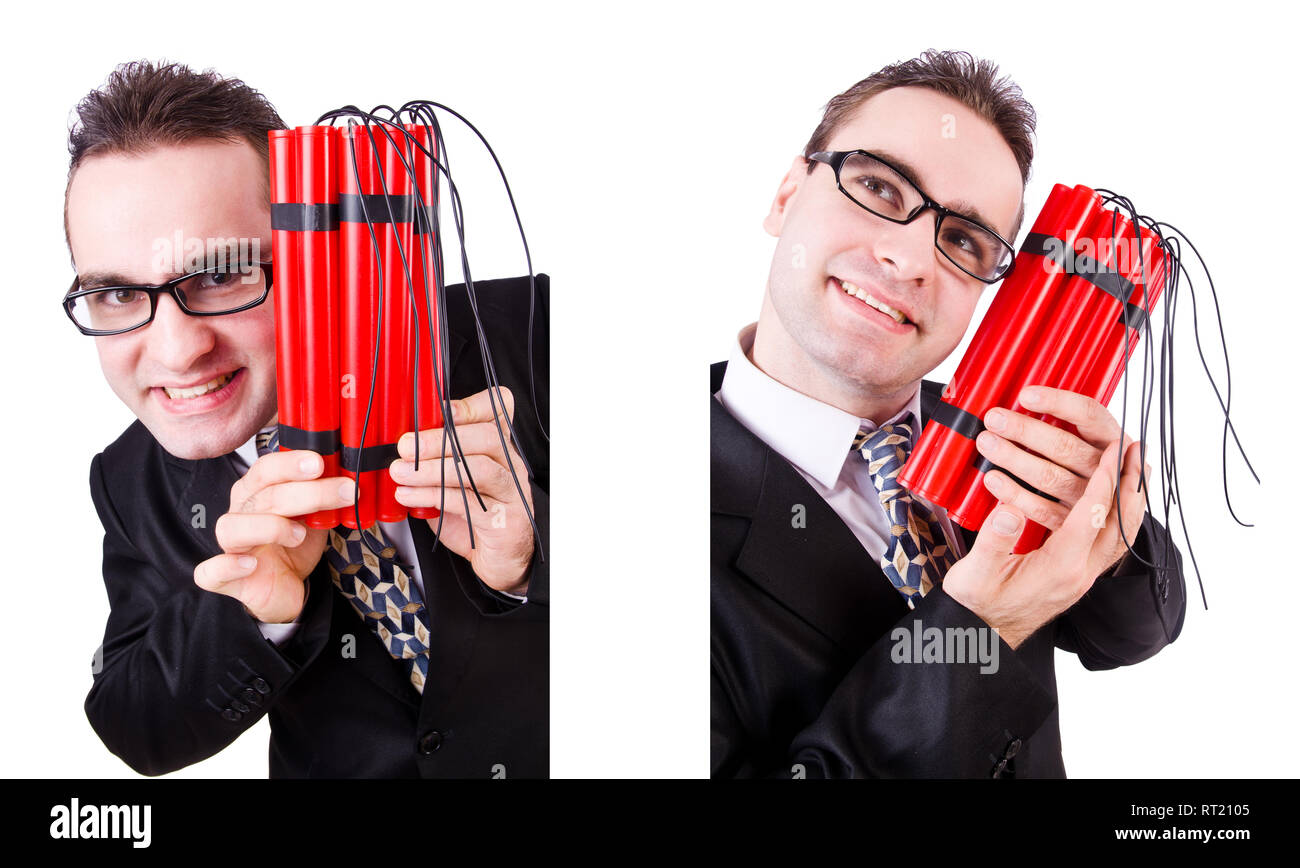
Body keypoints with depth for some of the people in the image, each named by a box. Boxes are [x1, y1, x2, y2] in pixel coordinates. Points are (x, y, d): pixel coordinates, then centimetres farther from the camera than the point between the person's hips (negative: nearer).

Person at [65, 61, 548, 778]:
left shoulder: (518, 336, -17)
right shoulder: (131, 485, -4)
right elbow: (138, 739, -2)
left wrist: (526, 559, -30)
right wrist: (260, 616, -20)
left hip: (547, 755, -1)